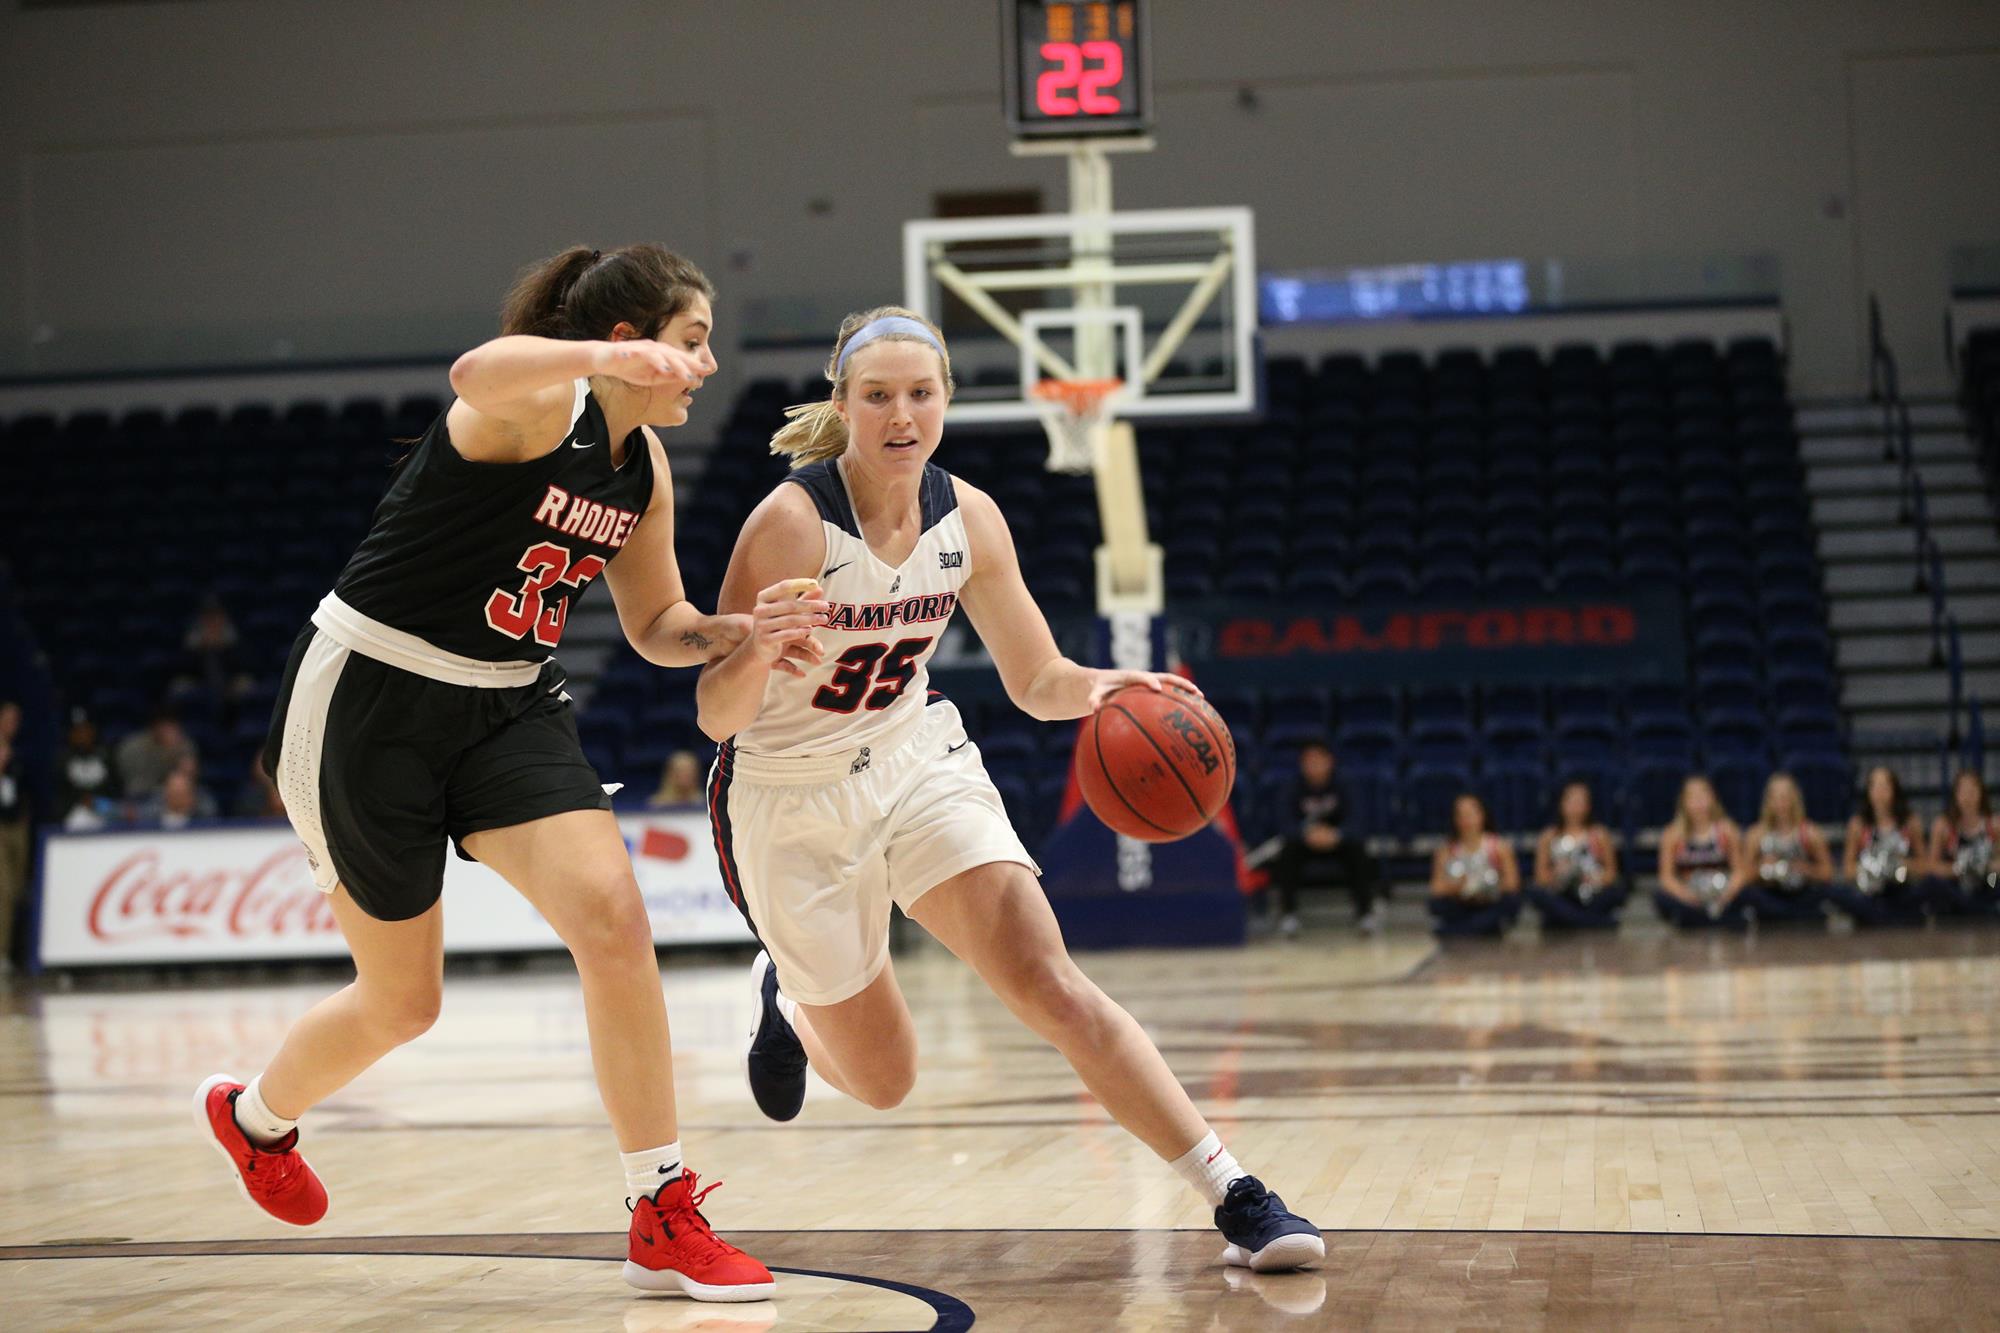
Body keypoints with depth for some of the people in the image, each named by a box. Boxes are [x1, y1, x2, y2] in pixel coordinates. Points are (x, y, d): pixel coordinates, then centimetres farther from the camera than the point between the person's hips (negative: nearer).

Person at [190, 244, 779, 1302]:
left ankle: (664, 1224, -9)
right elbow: (477, 373, -46)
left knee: (613, 918, -16)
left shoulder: (645, 467, 5)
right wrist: (605, 358, -67)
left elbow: (658, 625, 16)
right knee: (402, 999, 8)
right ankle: (252, 1114, 42)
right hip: (365, 699, -6)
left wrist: (744, 630, -6)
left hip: (507, 706, 6)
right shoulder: (538, 406, -20)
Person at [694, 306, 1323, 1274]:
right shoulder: (792, 521, -24)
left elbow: (1037, 683, 2)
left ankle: (1237, 1201, -18)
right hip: (791, 802, -3)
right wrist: (758, 651, -45)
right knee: (883, 1081, 7)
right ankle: (785, 998, 42)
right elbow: (716, 716, -23)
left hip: (918, 765, 3)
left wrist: (1099, 687, -22)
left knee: (1049, 984, -16)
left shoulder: (967, 517, -8)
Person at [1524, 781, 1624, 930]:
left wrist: (1600, 880, -14)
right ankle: (1601, 922, -32)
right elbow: (1541, 879, 5)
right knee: (1534, 891, -30)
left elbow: (1611, 872, 7)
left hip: (1593, 899, 0)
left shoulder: (1599, 834, 8)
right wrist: (1557, 874, -16)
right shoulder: (1550, 837, 7)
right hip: (1561, 899, 0)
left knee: (1621, 888, -28)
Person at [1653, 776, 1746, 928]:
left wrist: (1730, 890, -21)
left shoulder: (1726, 829, 1)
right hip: (1688, 899, 0)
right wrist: (1683, 893, -23)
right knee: (1660, 897, -32)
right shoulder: (1673, 834, 0)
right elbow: (1667, 876, -2)